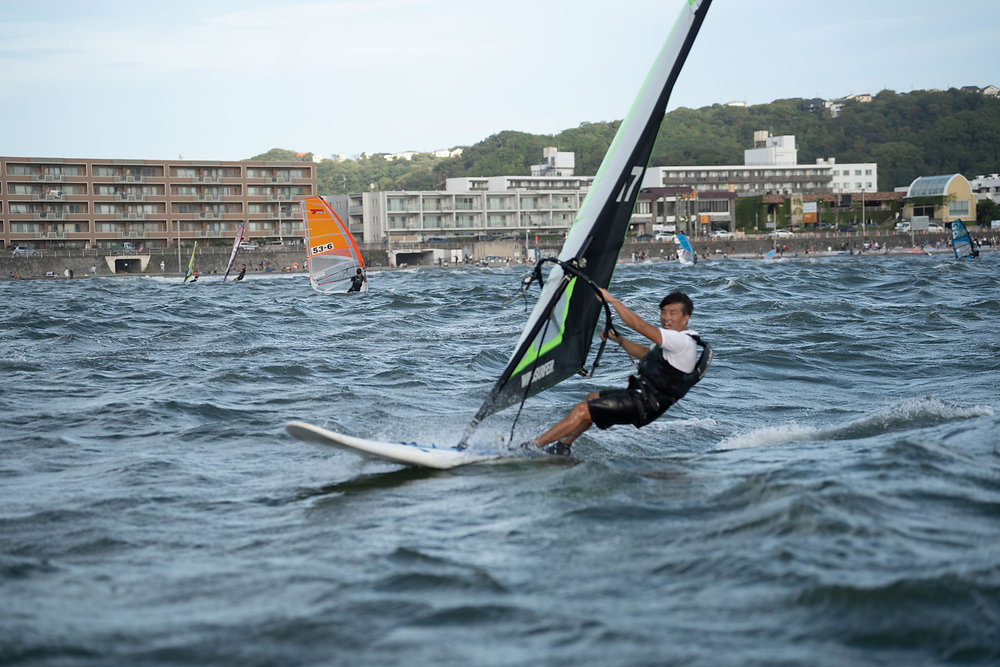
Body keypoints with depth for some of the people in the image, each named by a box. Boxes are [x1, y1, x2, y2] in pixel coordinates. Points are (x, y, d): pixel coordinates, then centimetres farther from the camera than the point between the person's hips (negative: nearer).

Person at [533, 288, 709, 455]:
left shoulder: (682, 341, -19)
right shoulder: (674, 339, 14)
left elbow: (640, 326, -26)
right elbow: (644, 353, 28)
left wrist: (611, 299, -22)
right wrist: (619, 339, 12)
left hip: (644, 404, -11)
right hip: (640, 393, 11)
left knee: (581, 410, -12)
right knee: (592, 398, 26)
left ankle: (531, 446, -7)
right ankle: (562, 447, 26)